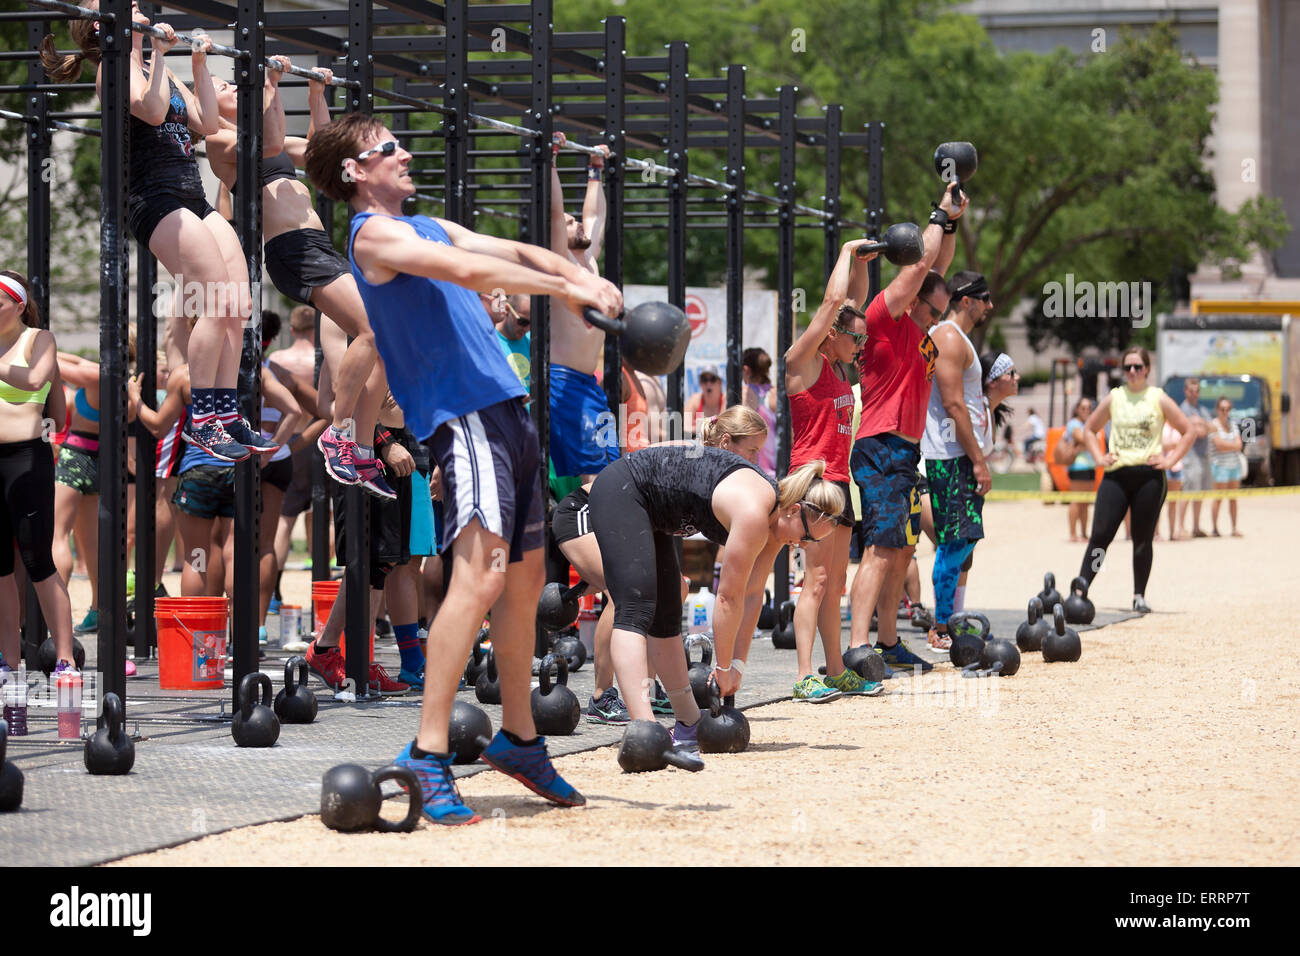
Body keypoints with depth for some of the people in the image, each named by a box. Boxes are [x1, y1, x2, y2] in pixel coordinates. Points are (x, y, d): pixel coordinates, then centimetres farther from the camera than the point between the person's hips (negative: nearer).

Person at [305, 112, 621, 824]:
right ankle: (427, 755, -22)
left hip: (505, 407, 10)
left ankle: (518, 738, 25)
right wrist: (561, 288, -17)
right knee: (481, 574, -21)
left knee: (525, 578, 14)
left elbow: (512, 252, 16)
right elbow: (467, 269, -18)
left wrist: (582, 276, -2)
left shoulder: (426, 227, 23)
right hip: (461, 413, -10)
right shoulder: (374, 234, -4)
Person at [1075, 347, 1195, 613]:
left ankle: (1139, 596, 16)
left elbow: (1188, 431, 7)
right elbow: (1089, 429, 20)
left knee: (1143, 539, 4)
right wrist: (1099, 457, 5)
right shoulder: (1113, 398, 10)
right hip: (1116, 475, 1)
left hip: (1149, 476, -1)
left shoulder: (1158, 399, 4)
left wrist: (1169, 460, -2)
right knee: (1100, 535, -7)